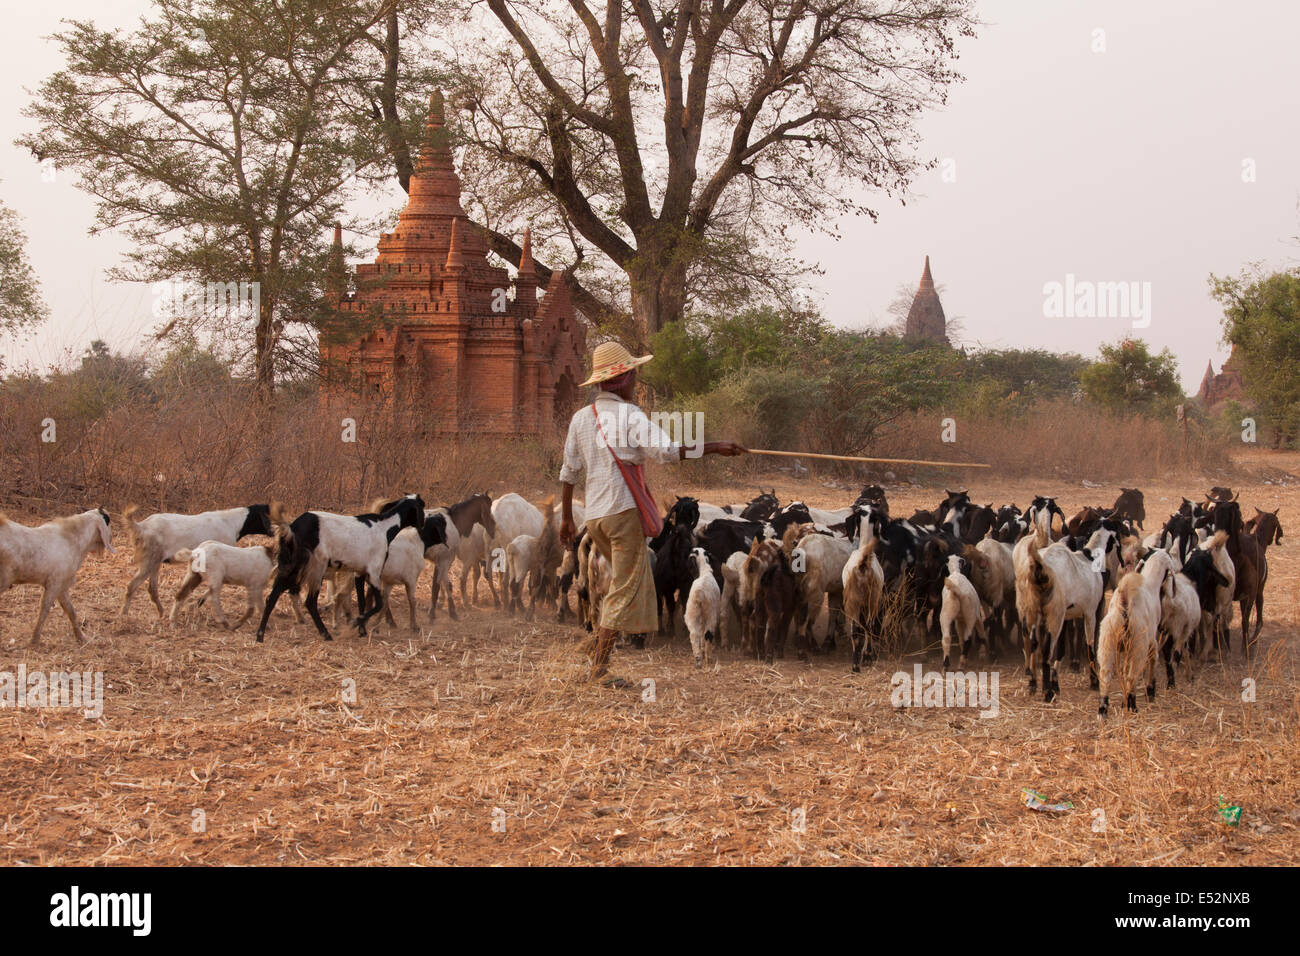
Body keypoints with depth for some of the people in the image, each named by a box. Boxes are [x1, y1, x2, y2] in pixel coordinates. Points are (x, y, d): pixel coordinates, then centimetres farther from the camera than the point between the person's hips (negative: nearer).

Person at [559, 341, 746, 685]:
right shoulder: (629, 415, -8)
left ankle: (598, 639, 12)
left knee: (631, 579, 23)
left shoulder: (580, 417, 12)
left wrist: (566, 518, 22)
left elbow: (569, 472, 15)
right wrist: (715, 447, -16)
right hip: (624, 510, -7)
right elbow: (666, 450, -22)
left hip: (593, 515, 7)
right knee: (626, 588, -2)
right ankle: (599, 667, -4)